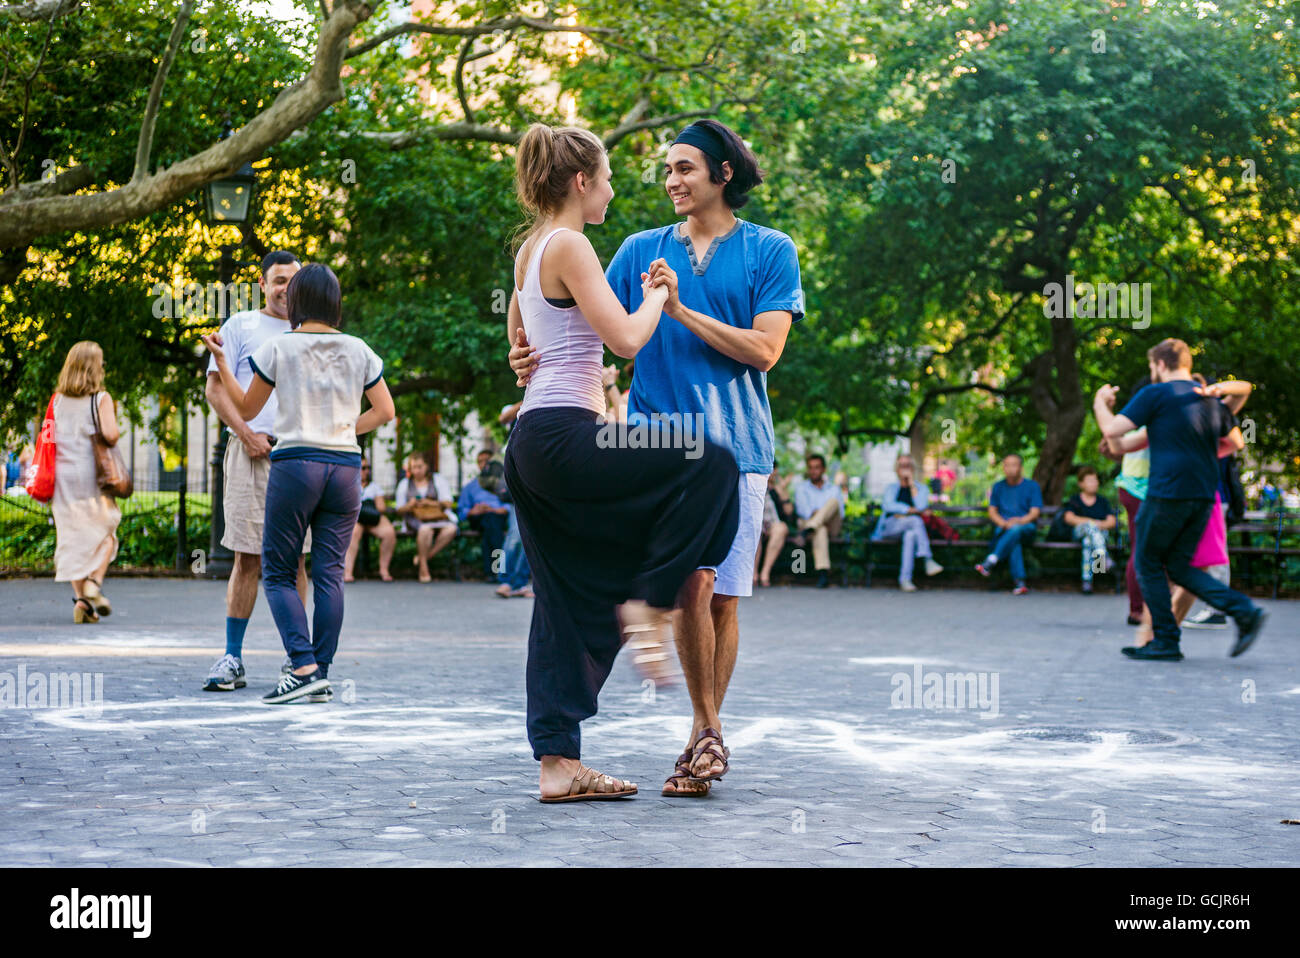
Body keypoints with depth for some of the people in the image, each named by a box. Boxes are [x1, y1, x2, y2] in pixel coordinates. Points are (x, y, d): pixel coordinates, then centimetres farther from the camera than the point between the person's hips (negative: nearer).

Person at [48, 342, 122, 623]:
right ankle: (94, 581, -5)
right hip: (92, 475, -3)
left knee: (72, 537, 7)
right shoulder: (101, 399, -6)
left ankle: (80, 596, 3)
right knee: (105, 533, 13)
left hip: (63, 476, 3)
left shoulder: (58, 400, 6)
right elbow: (110, 434, -17)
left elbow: (49, 437, 5)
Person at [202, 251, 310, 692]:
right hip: (251, 453, -3)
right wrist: (247, 434, -10)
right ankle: (232, 659, -1)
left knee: (294, 558, 3)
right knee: (248, 557, -5)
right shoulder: (241, 326, 7)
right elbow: (215, 388, 1)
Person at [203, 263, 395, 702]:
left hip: (294, 464, -3)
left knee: (278, 572, 4)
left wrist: (219, 359, 14)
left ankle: (303, 666, -11)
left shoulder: (279, 347, -1)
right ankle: (322, 673, 3)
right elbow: (385, 409, 10)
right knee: (329, 572, 5)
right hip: (345, 467, 3)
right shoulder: (358, 350, 8)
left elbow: (245, 408, 8)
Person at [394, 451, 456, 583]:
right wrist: (410, 505, -10)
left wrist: (432, 503, -12)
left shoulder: (438, 480, 16)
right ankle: (423, 567, -27)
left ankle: (425, 556, -23)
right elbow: (399, 510, 12)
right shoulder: (404, 484, 17)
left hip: (438, 518, 1)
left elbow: (448, 504, 6)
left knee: (451, 528, -34)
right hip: (414, 518, -1)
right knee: (426, 529, -40)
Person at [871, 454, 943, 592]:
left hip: (911, 528, 1)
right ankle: (928, 560, -46)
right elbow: (888, 506, -1)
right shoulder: (891, 488, 20)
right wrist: (910, 510, -8)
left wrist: (912, 484, -1)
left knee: (910, 535, -38)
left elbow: (921, 506, -3)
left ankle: (905, 579, -47)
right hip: (890, 527, -1)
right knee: (916, 520, -33)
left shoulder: (921, 488, 19)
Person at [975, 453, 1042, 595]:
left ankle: (990, 563, -47)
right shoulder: (998, 487, 17)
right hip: (1004, 529, 1)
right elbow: (992, 512, 12)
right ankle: (1019, 582, -47)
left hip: (1026, 528, -1)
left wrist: (1020, 521, -21)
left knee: (1015, 530, -39)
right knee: (1013, 542, -36)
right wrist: (1004, 523, -10)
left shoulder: (1032, 486, 9)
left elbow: (1034, 513, -1)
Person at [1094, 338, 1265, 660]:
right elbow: (1236, 442, 25)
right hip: (1204, 495, 7)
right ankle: (1244, 611, -2)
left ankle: (1166, 642, 4)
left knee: (1148, 564, 6)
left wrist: (1100, 403, 11)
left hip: (1167, 492, -7)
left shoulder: (1156, 394, -4)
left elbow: (1112, 430, -8)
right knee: (1178, 564, 13)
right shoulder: (1212, 400, 16)